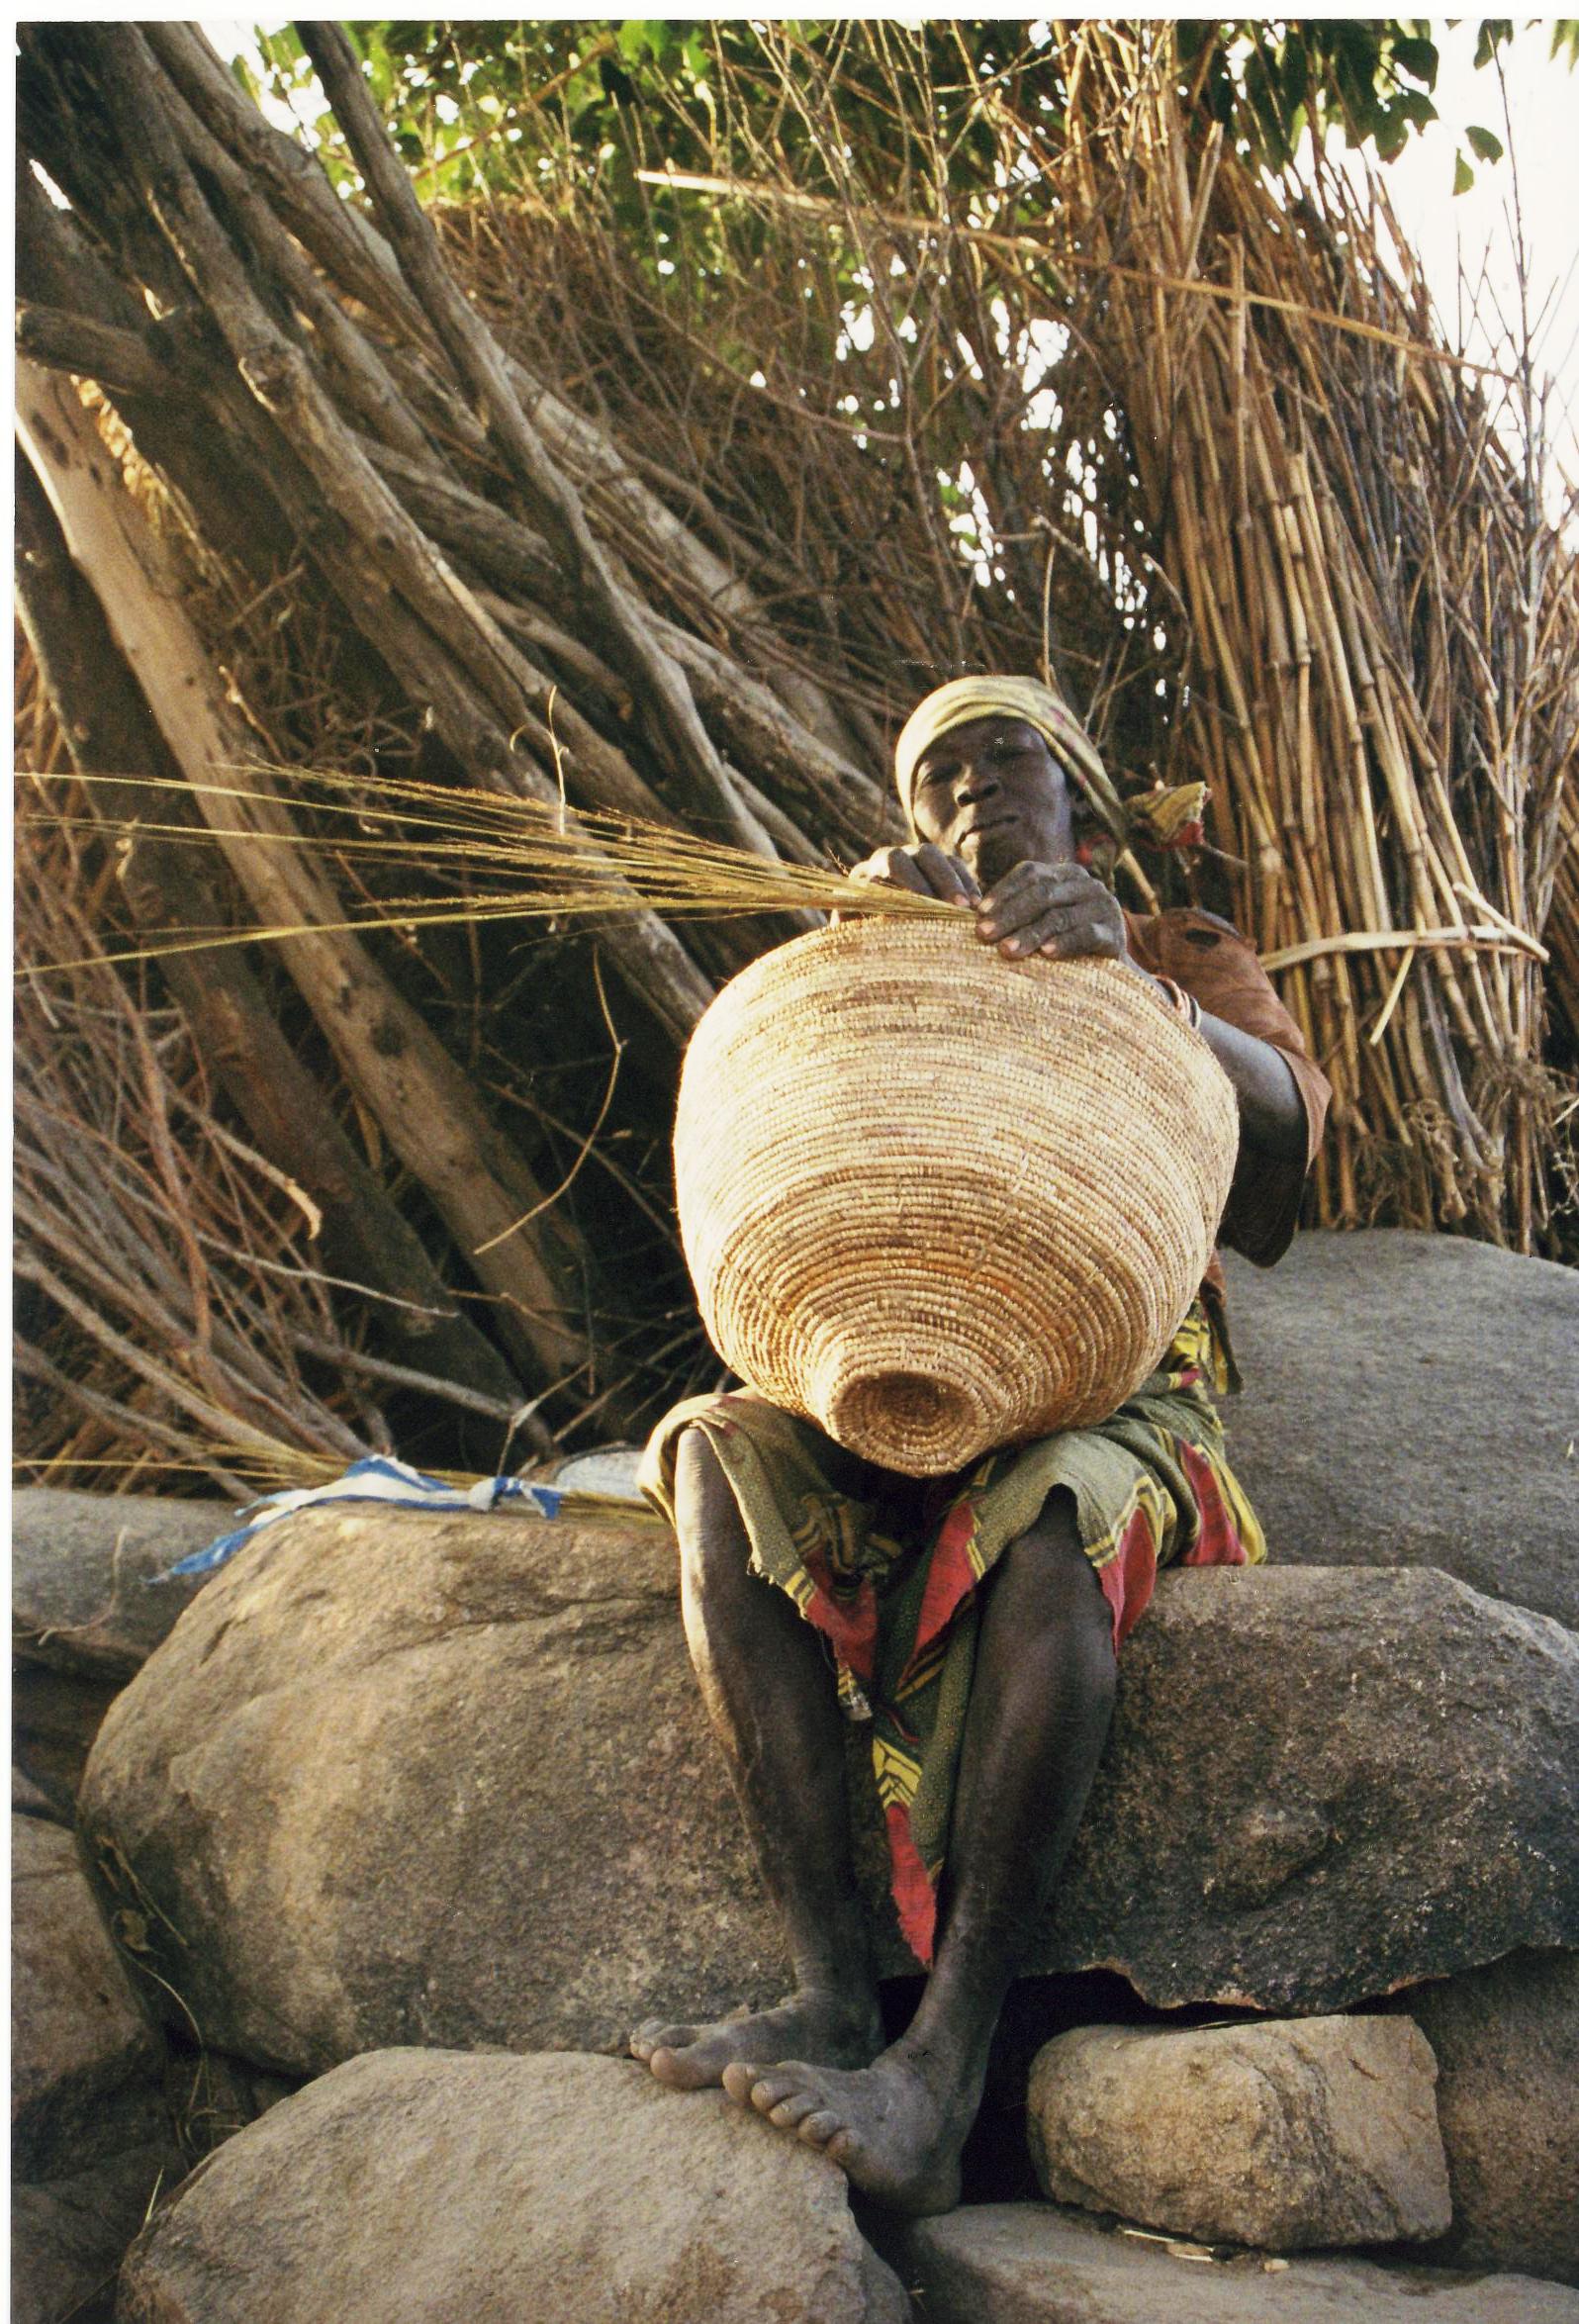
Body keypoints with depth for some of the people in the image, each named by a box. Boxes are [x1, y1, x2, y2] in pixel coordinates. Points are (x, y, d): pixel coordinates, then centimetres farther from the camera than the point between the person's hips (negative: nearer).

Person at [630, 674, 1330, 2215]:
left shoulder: (1189, 960, 17)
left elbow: (1285, 1135, -6)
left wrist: (1133, 976, -25)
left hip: (1120, 1399, -3)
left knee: (1055, 1509, -38)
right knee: (720, 1451, -29)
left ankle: (944, 2066, -42)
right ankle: (830, 1988, -35)